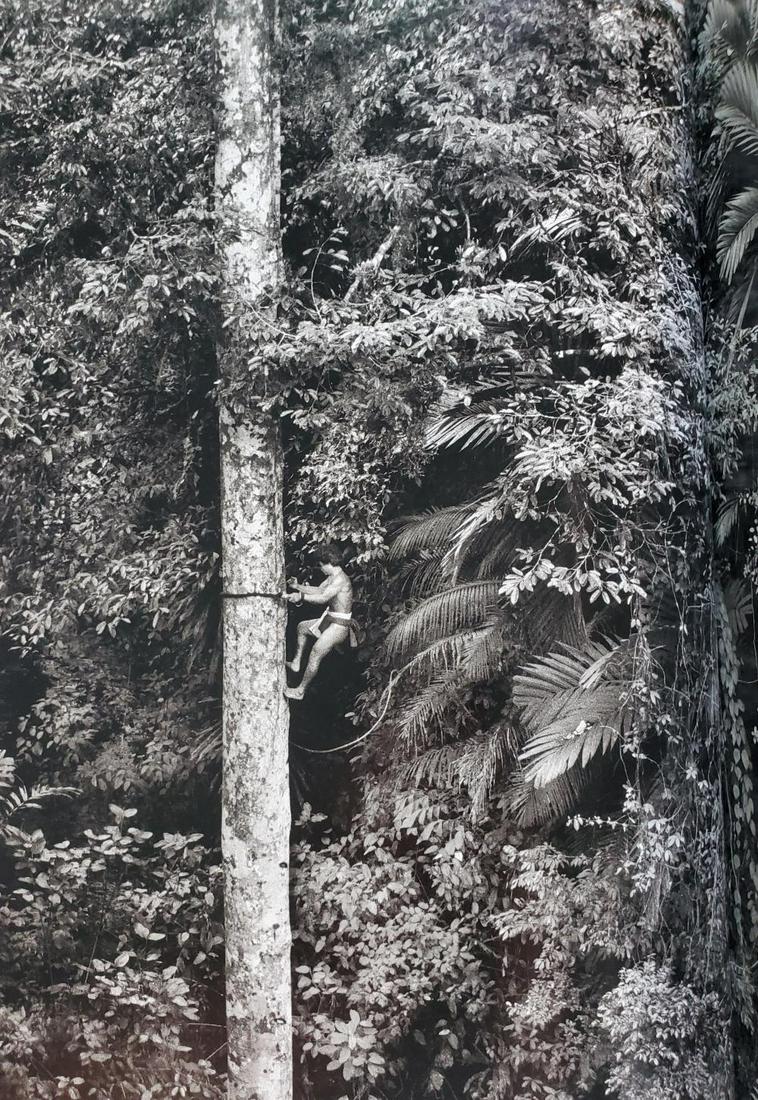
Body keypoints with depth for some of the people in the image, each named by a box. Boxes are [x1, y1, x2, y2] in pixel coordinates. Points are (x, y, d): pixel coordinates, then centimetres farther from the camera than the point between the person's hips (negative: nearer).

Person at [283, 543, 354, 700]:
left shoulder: (340, 579, -23)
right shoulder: (332, 577, 10)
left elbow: (323, 598, -33)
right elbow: (319, 590, 22)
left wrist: (301, 596, -36)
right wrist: (298, 587, 17)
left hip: (339, 625, -11)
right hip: (330, 620, 11)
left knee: (315, 654, -13)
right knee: (302, 627, 26)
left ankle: (300, 691, -6)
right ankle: (296, 663, 30)